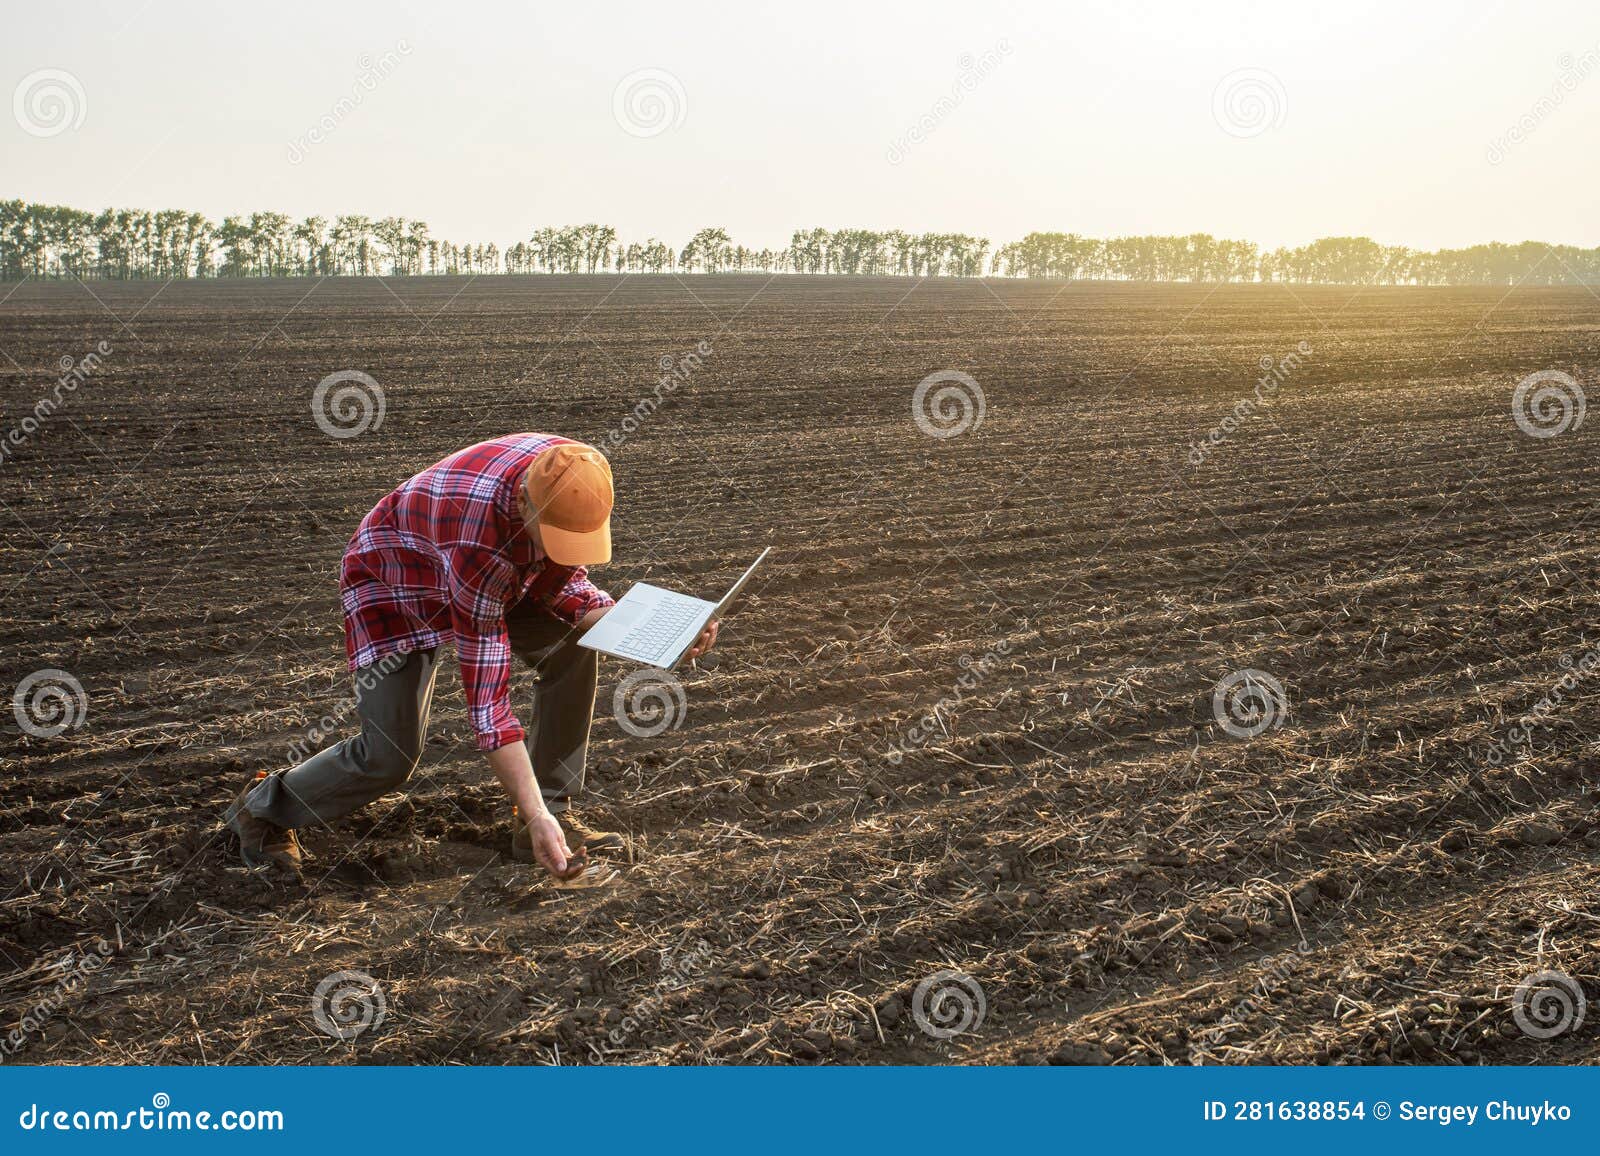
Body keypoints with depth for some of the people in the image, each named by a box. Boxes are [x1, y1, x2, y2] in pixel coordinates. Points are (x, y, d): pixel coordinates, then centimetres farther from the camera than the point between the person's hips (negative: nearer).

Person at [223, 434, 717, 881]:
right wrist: (535, 816, -39)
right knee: (390, 756, -14)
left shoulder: (572, 480, -25)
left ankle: (556, 809, -3)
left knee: (575, 643, -15)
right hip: (390, 583, -6)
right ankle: (264, 807, 14)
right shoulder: (478, 540, -43)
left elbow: (561, 585, -8)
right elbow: (486, 697, -39)